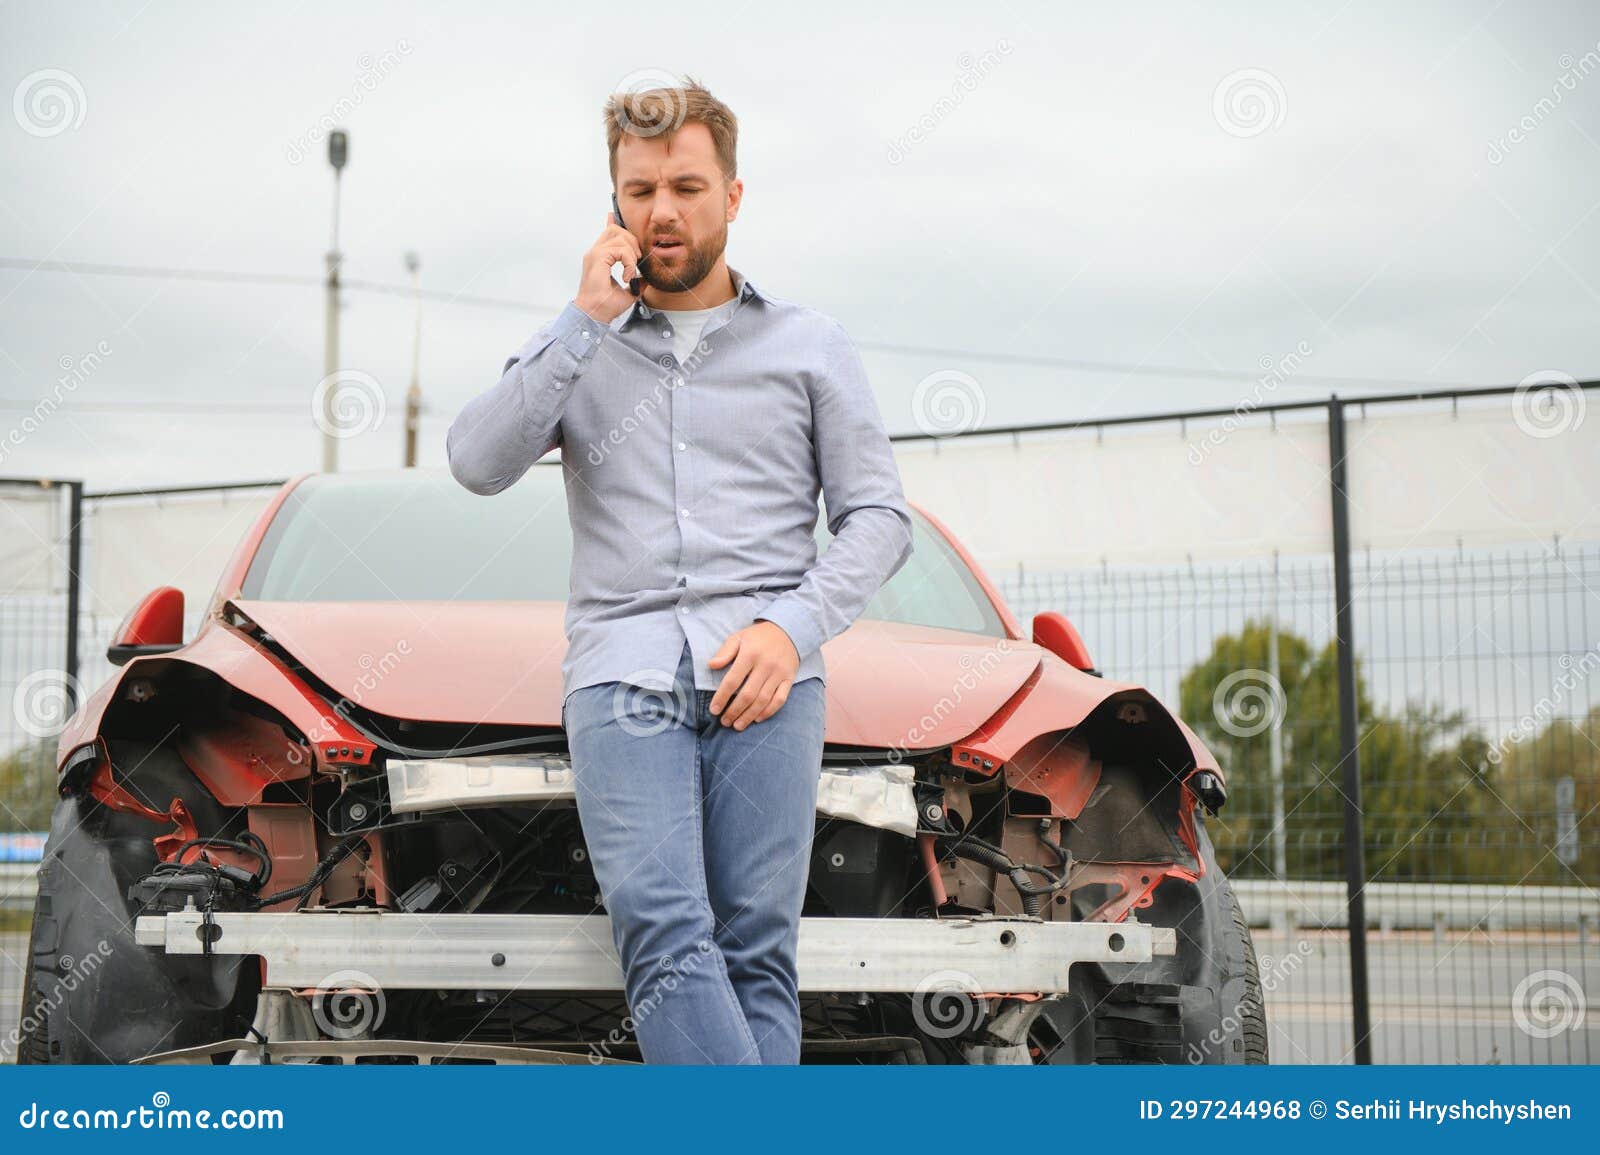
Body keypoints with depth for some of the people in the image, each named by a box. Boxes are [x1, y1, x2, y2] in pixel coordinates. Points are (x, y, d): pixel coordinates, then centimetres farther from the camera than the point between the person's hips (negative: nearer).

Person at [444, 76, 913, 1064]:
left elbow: (880, 516, 11)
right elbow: (478, 464, 3)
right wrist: (585, 319, -1)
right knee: (665, 939, -19)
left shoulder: (809, 344, 17)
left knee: (757, 951, -10)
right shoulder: (579, 347, 20)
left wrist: (794, 626, -6)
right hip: (621, 672, 0)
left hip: (766, 677, 0)